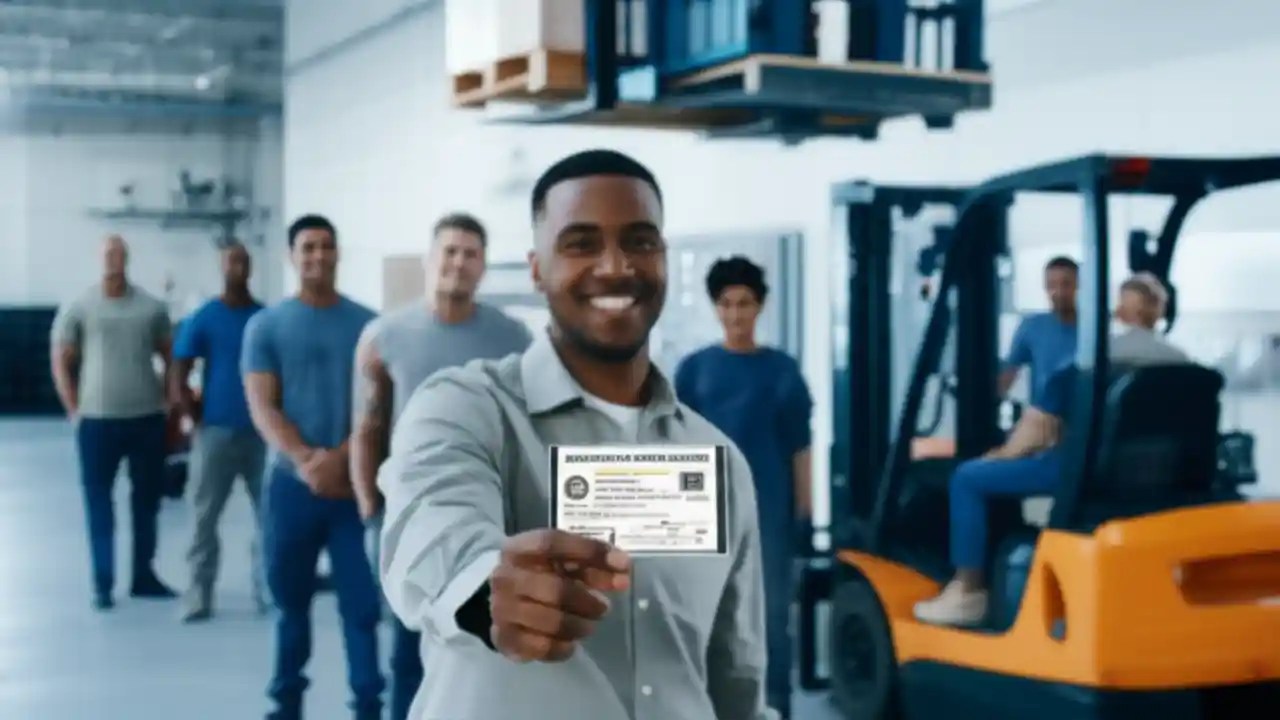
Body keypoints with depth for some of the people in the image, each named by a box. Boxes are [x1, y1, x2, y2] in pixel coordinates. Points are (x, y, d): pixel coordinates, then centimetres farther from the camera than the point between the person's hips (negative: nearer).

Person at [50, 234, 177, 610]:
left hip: (147, 418, 2)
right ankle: (103, 583, 9)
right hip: (97, 421, -2)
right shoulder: (78, 308, -1)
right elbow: (61, 364, 3)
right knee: (99, 503, 1)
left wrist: (169, 408, 6)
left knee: (147, 500, 10)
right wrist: (75, 411, -3)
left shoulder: (152, 307, 5)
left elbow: (170, 360, 12)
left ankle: (144, 576, 23)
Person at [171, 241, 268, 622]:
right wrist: (200, 422, -4)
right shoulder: (202, 320, -1)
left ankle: (268, 589, 16)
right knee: (204, 518, 1)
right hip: (215, 433, -2)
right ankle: (199, 595, 8)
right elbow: (179, 382, 0)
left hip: (260, 432, 2)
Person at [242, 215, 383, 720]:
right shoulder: (266, 326, 4)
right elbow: (262, 408, -3)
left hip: (356, 484, -1)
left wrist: (340, 459, -15)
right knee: (292, 599, 11)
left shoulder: (367, 324, 3)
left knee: (362, 602, -3)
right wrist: (306, 461, -17)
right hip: (291, 483, 1)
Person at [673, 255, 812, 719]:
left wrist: (803, 513, -1)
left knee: (772, 614, 4)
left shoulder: (781, 370, 3)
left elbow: (799, 448, 4)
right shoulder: (694, 369, 4)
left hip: (769, 511, 0)